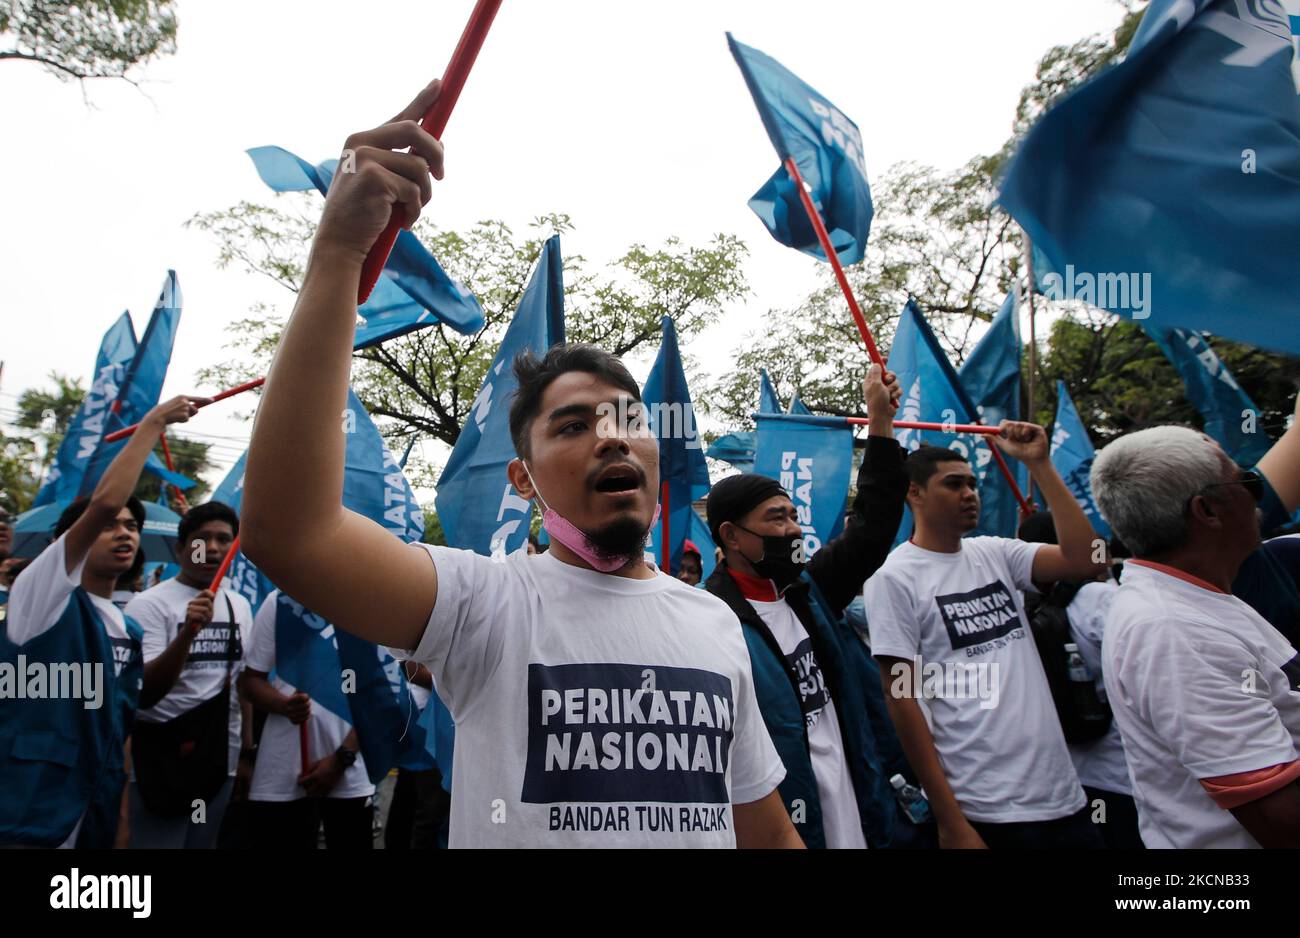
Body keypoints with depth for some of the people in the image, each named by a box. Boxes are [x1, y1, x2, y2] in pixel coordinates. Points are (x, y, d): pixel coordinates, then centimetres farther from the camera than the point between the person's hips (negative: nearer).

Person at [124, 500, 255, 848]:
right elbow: (143, 695, -20)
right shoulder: (148, 604, -11)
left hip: (221, 761, 6)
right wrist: (188, 631, -33)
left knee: (203, 844, 16)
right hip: (162, 762, -5)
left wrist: (246, 752, 12)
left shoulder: (240, 606, 7)